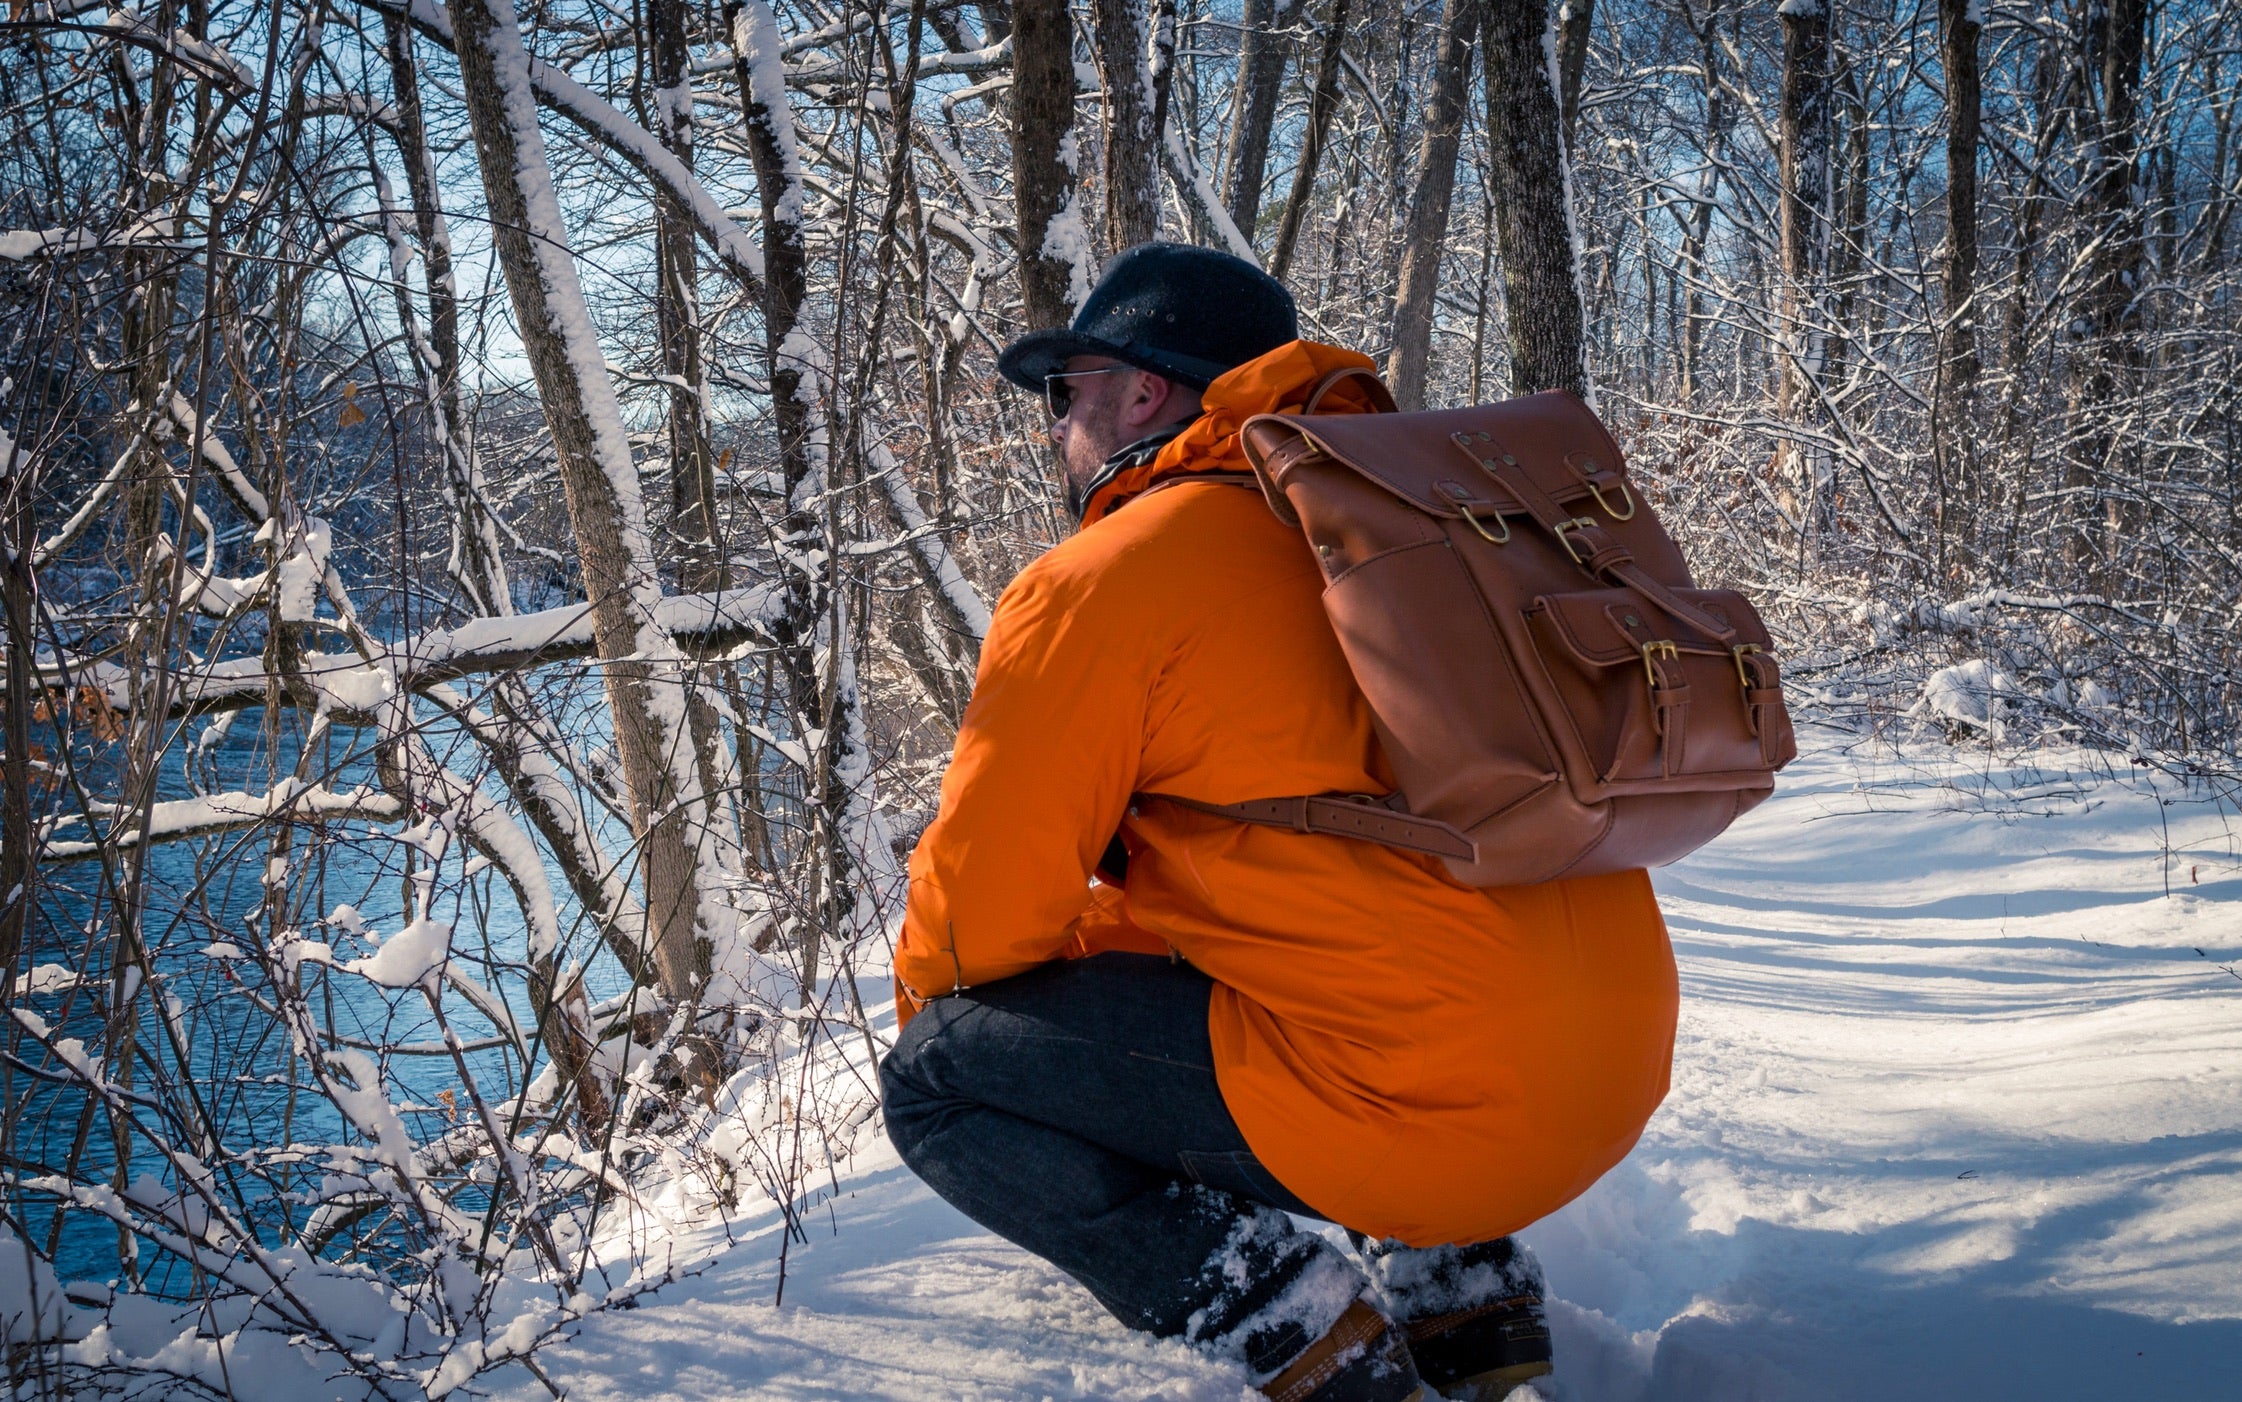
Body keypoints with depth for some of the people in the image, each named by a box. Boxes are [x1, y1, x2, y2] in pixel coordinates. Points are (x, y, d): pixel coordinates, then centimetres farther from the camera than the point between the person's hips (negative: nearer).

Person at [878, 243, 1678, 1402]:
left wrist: (928, 1004, 19)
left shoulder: (1099, 583, -6)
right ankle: (1456, 1279, 20)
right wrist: (1107, 935, 28)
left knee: (933, 1081, 2)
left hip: (1434, 1100, -8)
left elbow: (986, 905, -3)